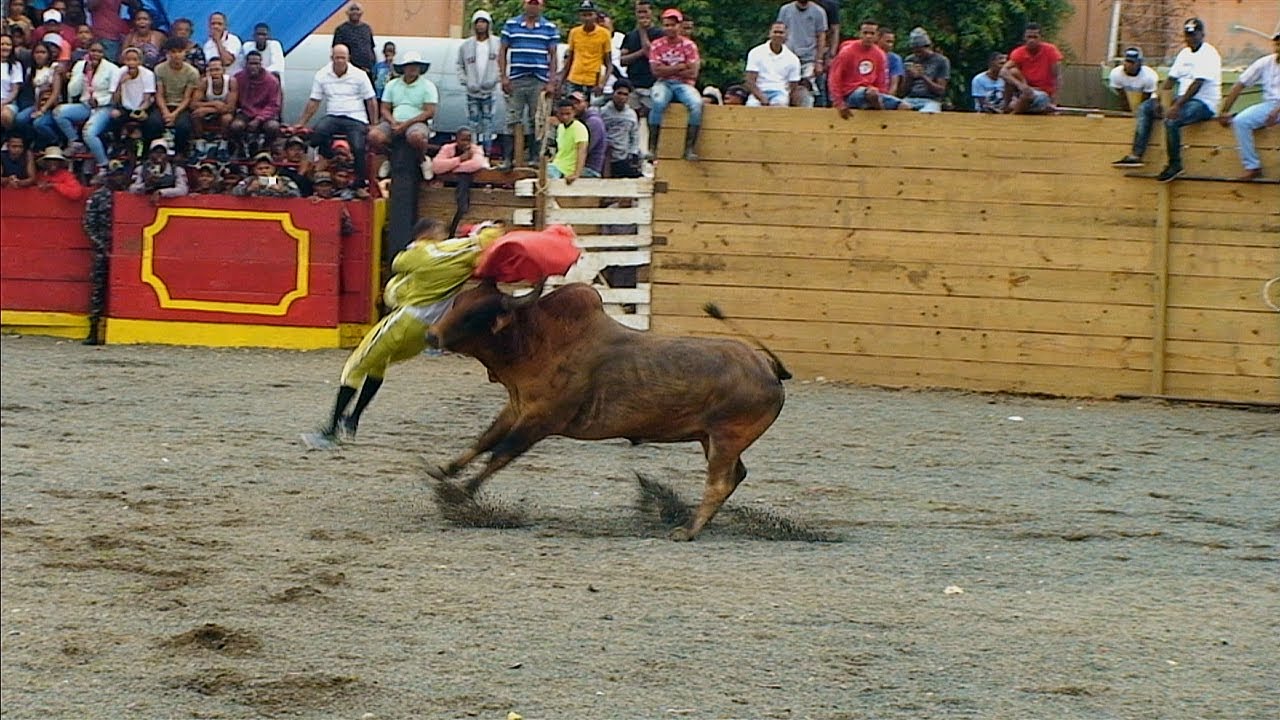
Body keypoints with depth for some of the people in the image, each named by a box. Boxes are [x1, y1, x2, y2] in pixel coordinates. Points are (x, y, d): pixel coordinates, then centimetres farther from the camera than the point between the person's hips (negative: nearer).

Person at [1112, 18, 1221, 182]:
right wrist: (1158, 100, -2)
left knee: (1172, 119, -35)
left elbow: (1197, 84, -22)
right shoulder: (1185, 53, 15)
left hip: (1203, 103, -9)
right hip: (1183, 100, 9)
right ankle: (1136, 155, -9)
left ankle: (1175, 164, -21)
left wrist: (1177, 106, -29)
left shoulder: (1208, 54, -13)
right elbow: (1171, 79, 14)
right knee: (1144, 108, 2)